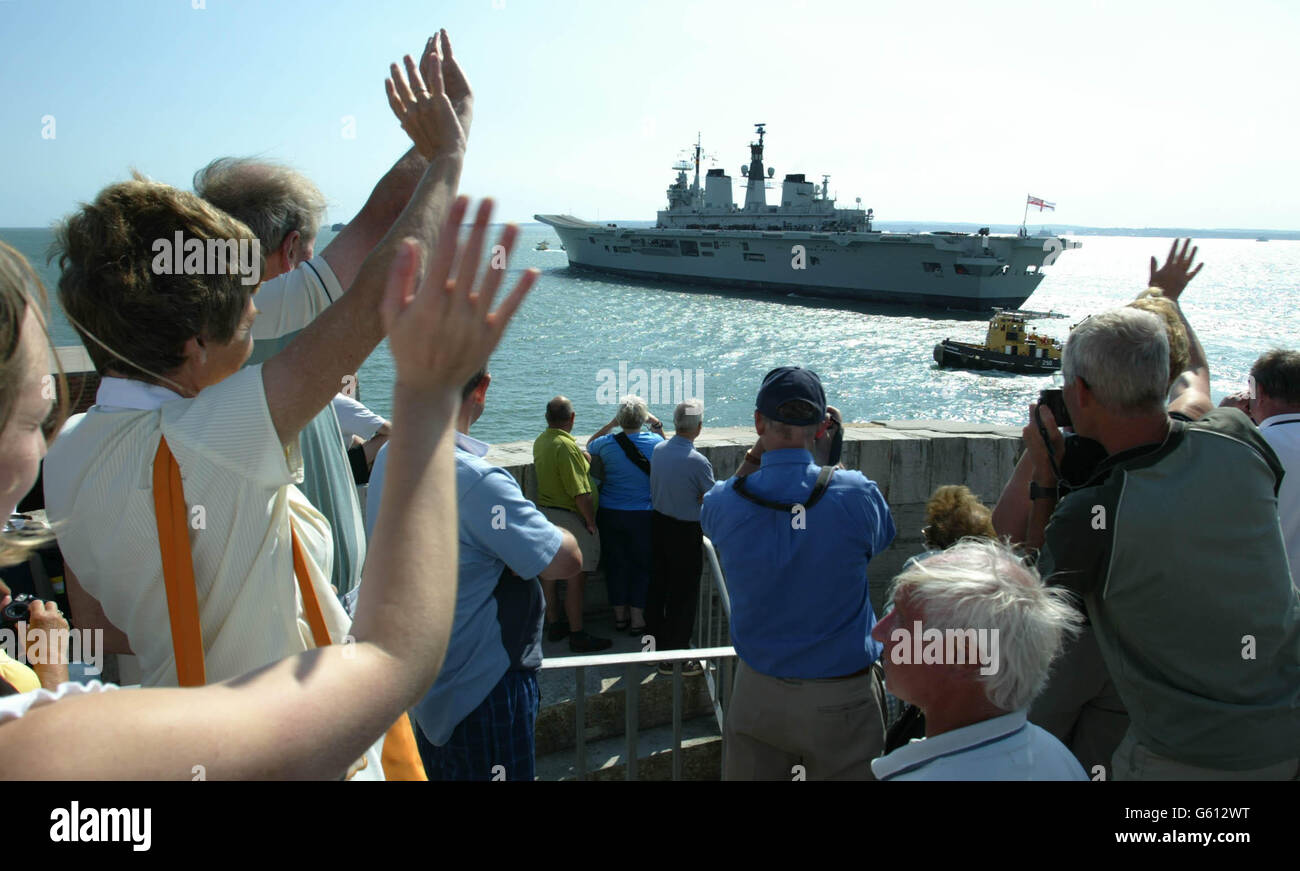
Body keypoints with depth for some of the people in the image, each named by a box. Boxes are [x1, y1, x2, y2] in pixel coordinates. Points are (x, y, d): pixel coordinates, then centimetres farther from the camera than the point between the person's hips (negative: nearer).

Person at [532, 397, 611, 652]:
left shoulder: (540, 441, 6)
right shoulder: (566, 446, -22)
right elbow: (579, 492, -24)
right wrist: (591, 522, -14)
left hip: (545, 512, 10)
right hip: (568, 517, -10)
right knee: (575, 578, -3)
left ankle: (554, 624, 28)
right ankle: (577, 635, 2)